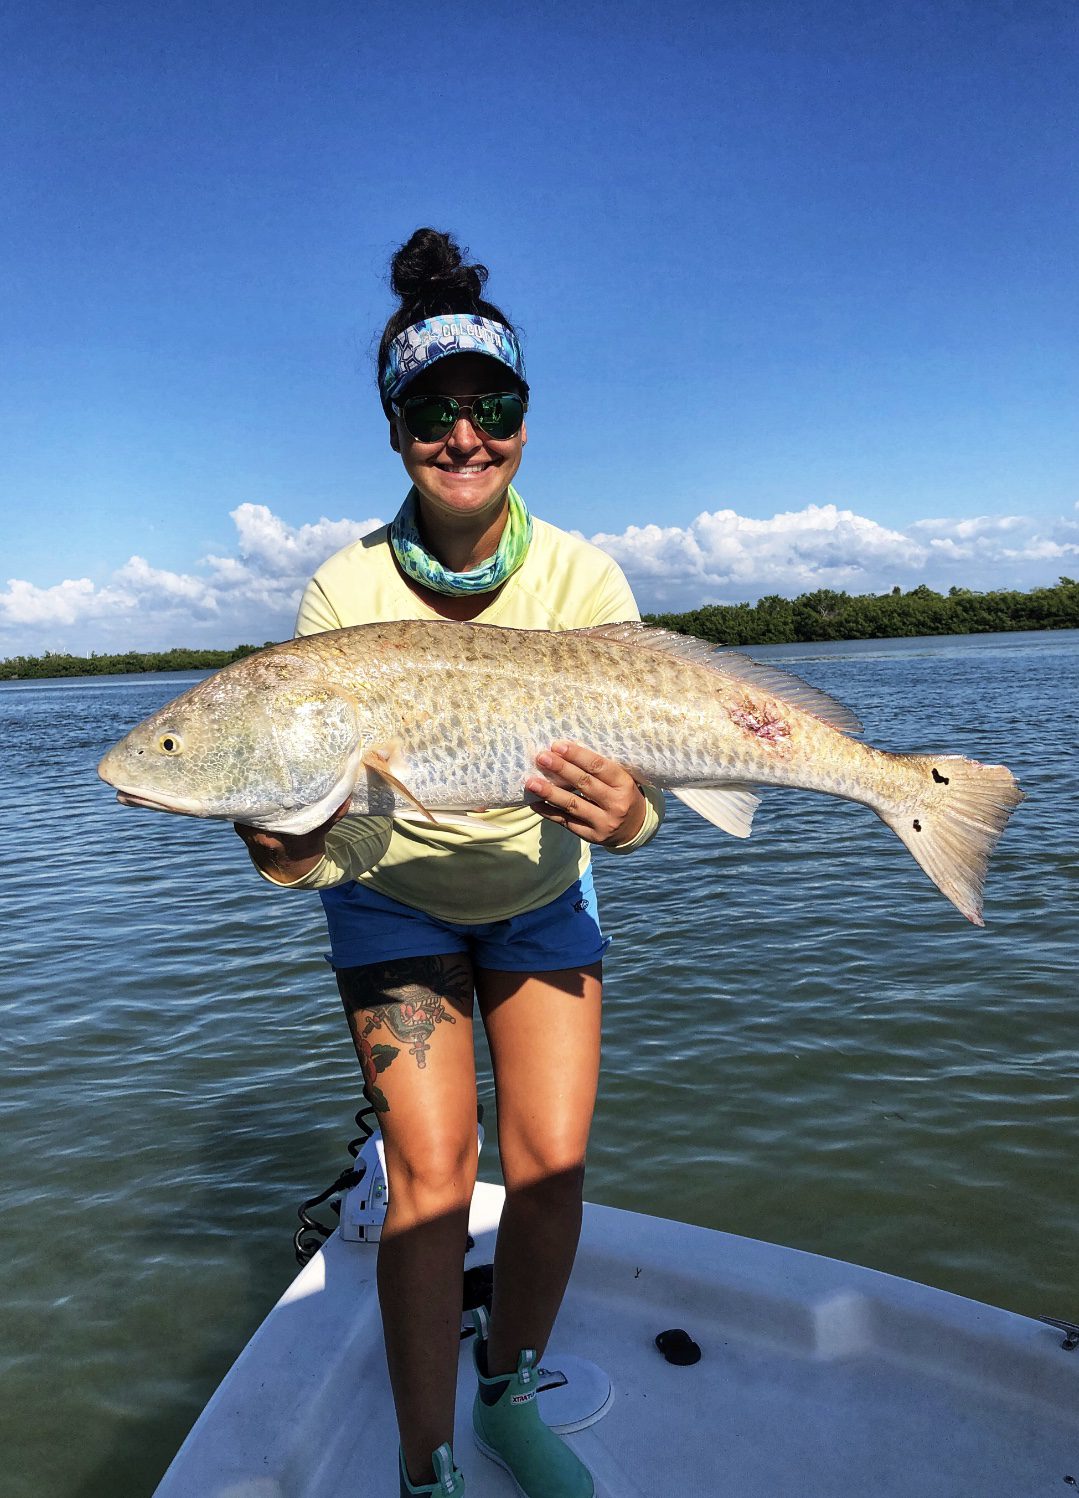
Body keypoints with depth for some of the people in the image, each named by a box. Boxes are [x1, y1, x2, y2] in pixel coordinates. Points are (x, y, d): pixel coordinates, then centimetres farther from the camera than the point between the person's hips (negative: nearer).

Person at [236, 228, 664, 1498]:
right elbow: (319, 821, -21)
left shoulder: (585, 579, -19)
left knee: (552, 1167, 0)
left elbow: (641, 768, -20)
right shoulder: (346, 592, -21)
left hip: (542, 898, 2)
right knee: (431, 1173, -7)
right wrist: (291, 845, -44)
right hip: (394, 904, -1)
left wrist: (627, 814, -42)